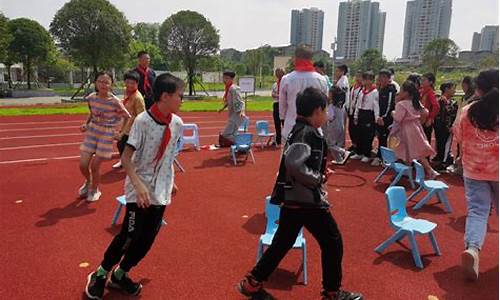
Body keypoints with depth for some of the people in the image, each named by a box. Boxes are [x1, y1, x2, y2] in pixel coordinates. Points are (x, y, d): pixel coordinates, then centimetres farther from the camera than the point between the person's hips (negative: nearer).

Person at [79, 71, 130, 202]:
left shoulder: (115, 102, -19)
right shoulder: (91, 98, -6)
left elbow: (129, 118, -10)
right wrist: (86, 125, -2)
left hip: (107, 134, -4)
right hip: (92, 131, 4)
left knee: (95, 165, 1)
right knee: (83, 164, 4)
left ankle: (95, 190, 29)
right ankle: (88, 182, 39)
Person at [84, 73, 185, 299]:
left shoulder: (177, 123, 0)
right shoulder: (143, 120, -17)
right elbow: (126, 157, -18)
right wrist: (139, 185, -29)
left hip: (161, 192, 6)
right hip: (139, 190, -6)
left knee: (148, 239, 10)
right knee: (130, 236, -1)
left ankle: (119, 275, 31)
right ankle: (100, 274, 25)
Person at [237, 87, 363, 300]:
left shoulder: (299, 130, 12)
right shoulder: (307, 133, -18)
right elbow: (293, 163, -31)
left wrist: (320, 171, 11)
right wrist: (318, 178, -19)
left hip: (292, 199, 9)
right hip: (308, 200, -9)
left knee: (282, 243, 18)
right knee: (332, 242, 8)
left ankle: (253, 282, 25)